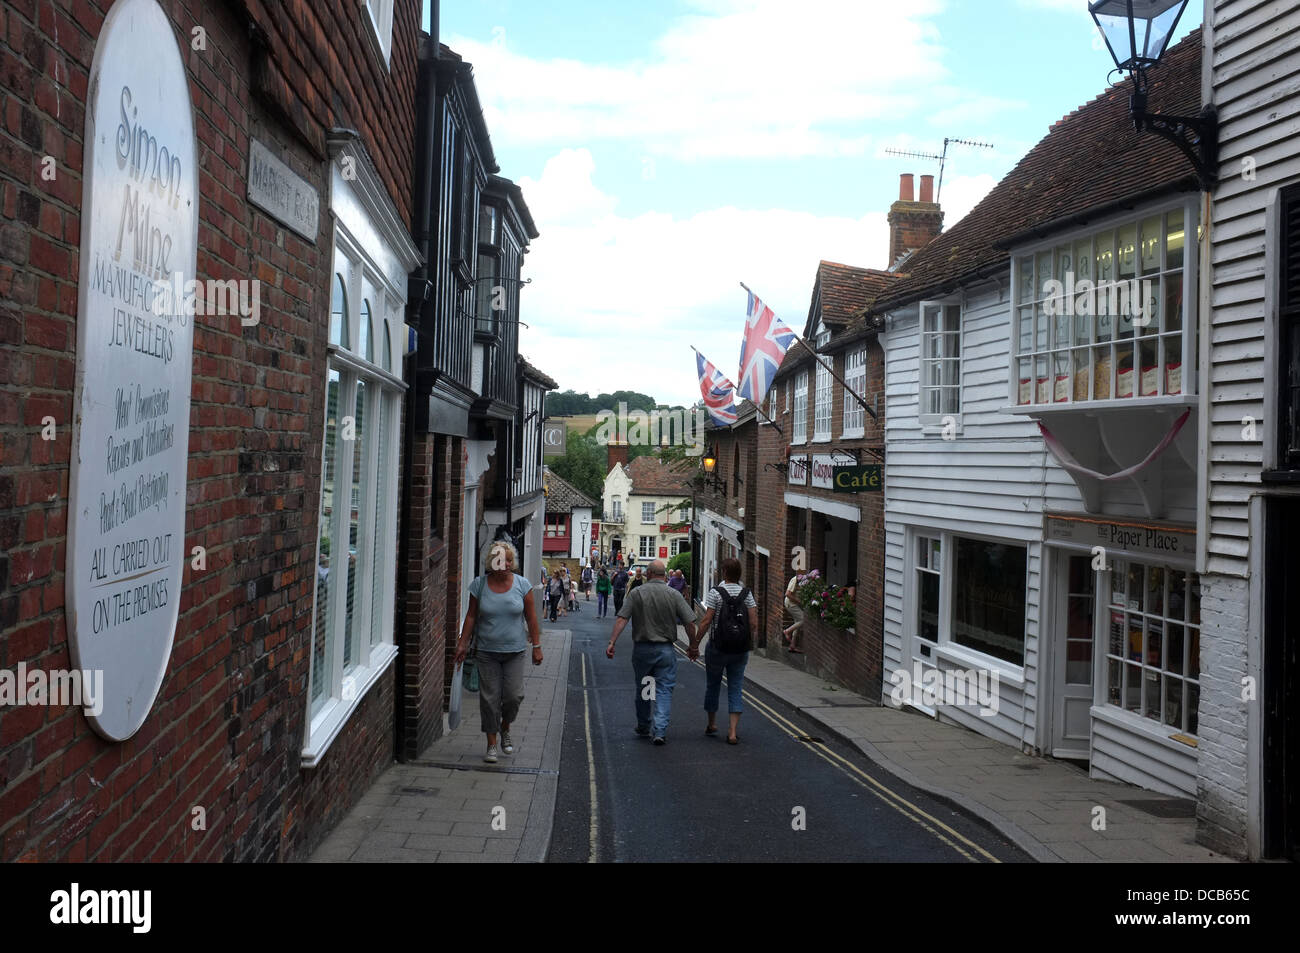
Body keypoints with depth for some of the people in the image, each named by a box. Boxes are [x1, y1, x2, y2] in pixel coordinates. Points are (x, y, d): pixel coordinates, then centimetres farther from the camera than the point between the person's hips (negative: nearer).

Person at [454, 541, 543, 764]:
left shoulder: (522, 584, -2)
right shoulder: (479, 584, -1)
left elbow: (531, 618, 2)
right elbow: (471, 616, 5)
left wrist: (536, 646, 0)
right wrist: (463, 643, 2)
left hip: (514, 650, 0)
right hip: (487, 651, 0)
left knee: (513, 695, -5)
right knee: (489, 697, 1)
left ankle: (505, 729, 25)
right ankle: (492, 744, 12)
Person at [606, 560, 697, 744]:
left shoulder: (636, 593, -3)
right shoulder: (674, 595, -4)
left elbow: (622, 620, -11)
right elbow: (690, 623, -5)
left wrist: (612, 642, -11)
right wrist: (693, 646, 8)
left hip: (642, 648, 1)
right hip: (666, 649, -1)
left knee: (642, 688, 18)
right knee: (664, 690, 2)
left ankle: (643, 726, 32)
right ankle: (660, 731, -9)